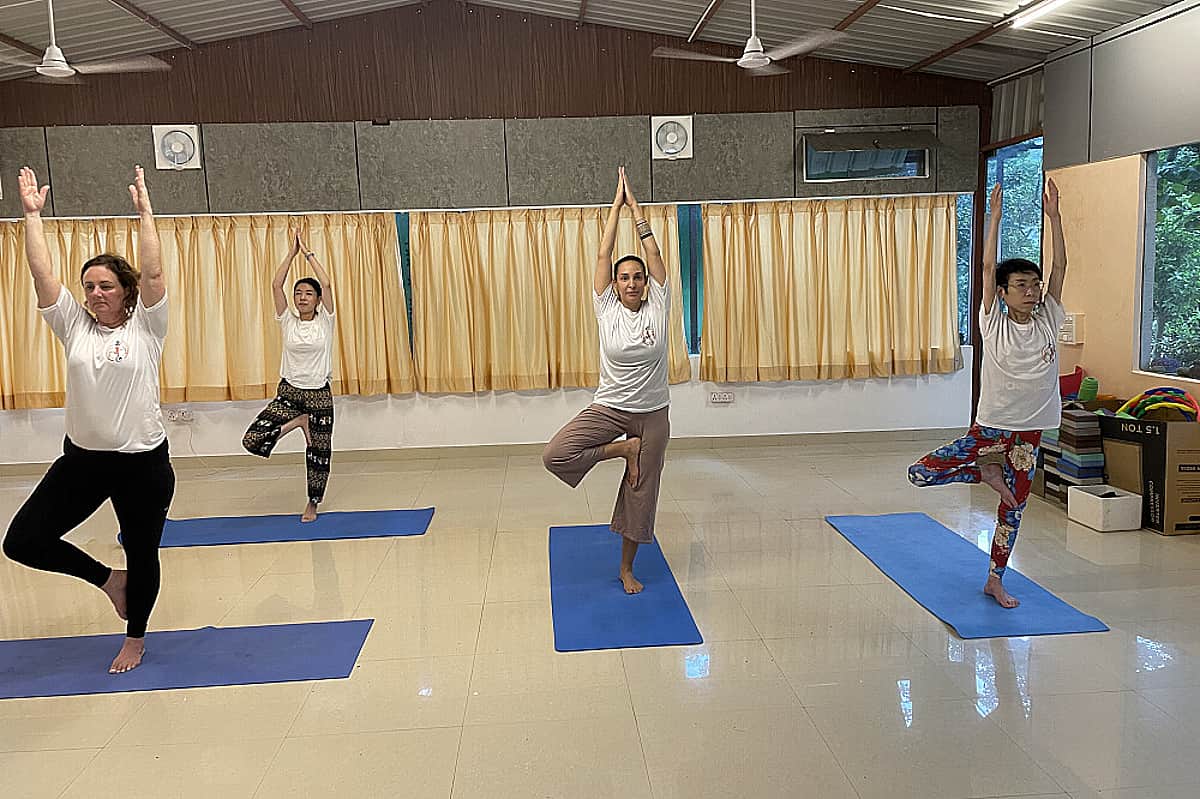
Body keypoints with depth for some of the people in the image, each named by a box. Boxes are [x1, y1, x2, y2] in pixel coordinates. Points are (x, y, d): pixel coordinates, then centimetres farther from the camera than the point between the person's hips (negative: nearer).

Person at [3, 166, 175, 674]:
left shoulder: (145, 327, -3)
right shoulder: (73, 325, 4)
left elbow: (153, 272, -14)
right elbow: (41, 273, -1)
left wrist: (143, 208, -12)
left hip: (143, 463, -3)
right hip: (81, 460, 4)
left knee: (142, 554, 10)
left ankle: (135, 638, 34)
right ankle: (107, 578, 23)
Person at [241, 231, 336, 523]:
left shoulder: (325, 321, -1)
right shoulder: (288, 321, 2)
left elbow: (327, 284, -14)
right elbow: (276, 285, -8)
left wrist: (308, 252, -9)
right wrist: (292, 252, -9)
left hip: (320, 393, -1)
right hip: (289, 391, 1)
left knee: (318, 452, 7)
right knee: (252, 440, -15)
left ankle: (312, 504, 27)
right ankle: (299, 421, 8)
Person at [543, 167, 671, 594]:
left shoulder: (657, 307, -2)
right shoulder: (606, 309, -3)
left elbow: (654, 254, -5)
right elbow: (604, 255, -6)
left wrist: (637, 207, -2)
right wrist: (617, 204, -3)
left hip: (652, 414, 0)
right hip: (608, 408, 0)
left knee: (641, 491, 7)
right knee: (555, 455, -20)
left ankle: (627, 568, 25)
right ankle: (621, 449, 3)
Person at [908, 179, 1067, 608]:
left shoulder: (1048, 320, 1)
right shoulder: (994, 324, -6)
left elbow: (1060, 265, -3)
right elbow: (988, 266, -11)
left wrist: (1052, 214, -8)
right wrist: (995, 214, -11)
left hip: (1029, 433, 2)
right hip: (989, 428, -2)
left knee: (1013, 508, 11)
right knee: (920, 472, -16)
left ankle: (995, 580, 29)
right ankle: (987, 471, 9)